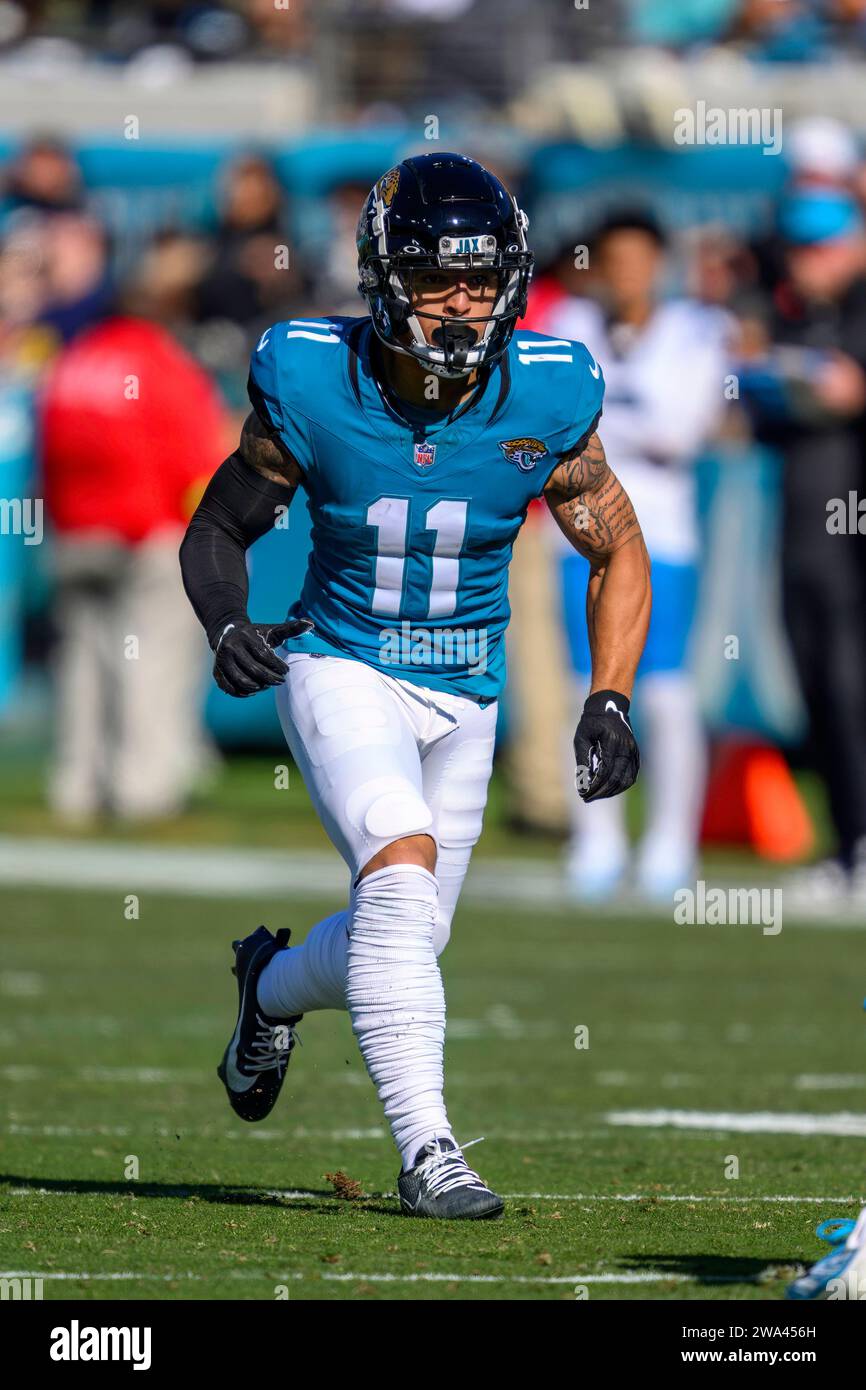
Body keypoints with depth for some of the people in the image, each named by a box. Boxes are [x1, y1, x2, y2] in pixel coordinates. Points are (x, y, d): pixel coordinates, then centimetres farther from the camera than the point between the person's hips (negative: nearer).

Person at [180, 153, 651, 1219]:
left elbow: (619, 552, 1)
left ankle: (271, 986, 46)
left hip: (464, 695, 3)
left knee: (403, 937, 11)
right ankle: (425, 1150, -23)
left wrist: (609, 703, -9)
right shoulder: (312, 392, -17)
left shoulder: (542, 403, -14)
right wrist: (227, 626, -22)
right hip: (341, 671, -3)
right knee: (402, 866, -27)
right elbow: (215, 531, -2)